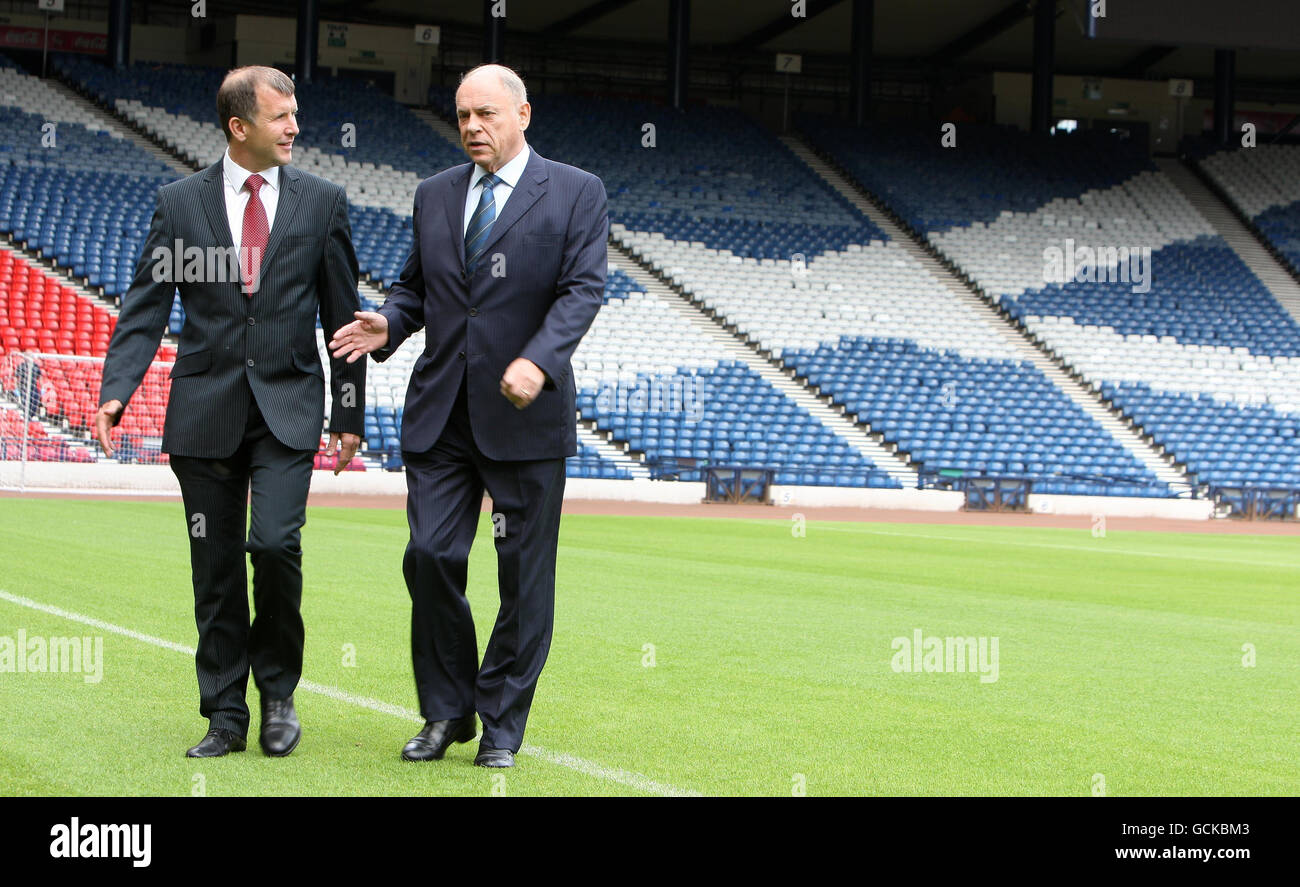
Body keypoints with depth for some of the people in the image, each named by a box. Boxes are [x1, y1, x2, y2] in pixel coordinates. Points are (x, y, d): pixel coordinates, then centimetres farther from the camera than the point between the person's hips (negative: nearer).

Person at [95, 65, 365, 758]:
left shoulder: (322, 202, 5)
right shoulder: (180, 202, 4)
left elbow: (342, 314, 8)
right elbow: (145, 307, 3)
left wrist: (349, 414, 6)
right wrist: (116, 391, -11)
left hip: (288, 405, -1)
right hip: (206, 408, 1)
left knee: (274, 543, -17)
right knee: (215, 567, 4)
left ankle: (278, 692, 4)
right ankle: (225, 716, 14)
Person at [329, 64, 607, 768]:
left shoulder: (576, 193, 0)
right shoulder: (434, 195, 13)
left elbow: (583, 287, -10)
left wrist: (539, 359, -26)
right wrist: (388, 325, -3)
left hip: (524, 417, -3)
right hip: (441, 413, 3)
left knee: (524, 575, 2)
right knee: (430, 557, -2)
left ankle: (502, 723, 15)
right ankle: (446, 711, 14)